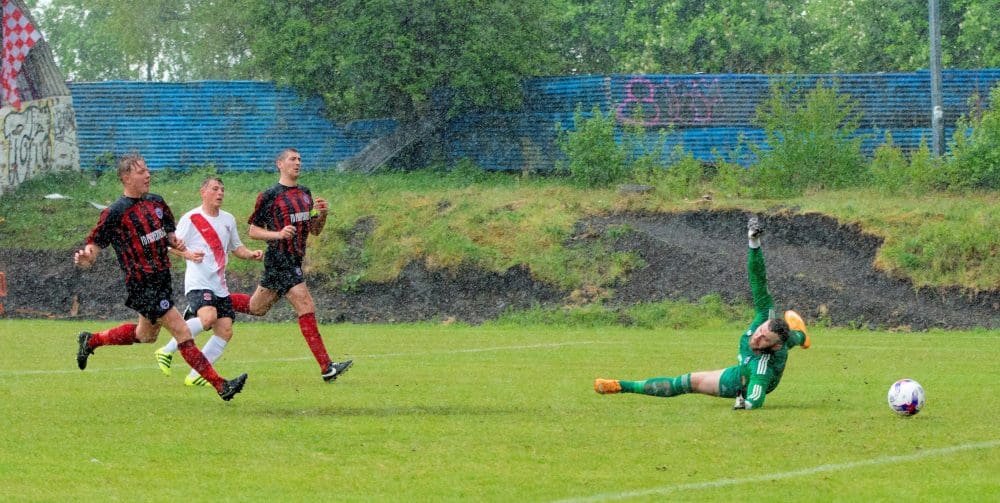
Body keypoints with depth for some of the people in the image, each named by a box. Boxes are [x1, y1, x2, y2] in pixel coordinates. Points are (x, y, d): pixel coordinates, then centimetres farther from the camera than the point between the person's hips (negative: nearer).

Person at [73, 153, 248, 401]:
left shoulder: (156, 202, 9)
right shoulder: (115, 212, -13)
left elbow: (168, 231, 23)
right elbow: (96, 243, -9)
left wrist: (175, 241, 0)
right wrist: (85, 257, -31)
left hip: (162, 278, 9)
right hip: (142, 285, -9)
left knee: (145, 335, 23)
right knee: (182, 332, -10)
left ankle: (90, 341, 42)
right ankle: (220, 385, -9)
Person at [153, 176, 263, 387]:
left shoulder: (228, 219, 14)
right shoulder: (191, 219, -5)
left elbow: (236, 248, 25)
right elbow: (172, 245, -2)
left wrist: (251, 254, 5)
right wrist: (188, 254, -21)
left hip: (219, 286, 7)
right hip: (198, 282, -7)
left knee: (225, 331, -3)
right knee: (208, 316, -31)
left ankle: (196, 376, 5)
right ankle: (167, 351, -15)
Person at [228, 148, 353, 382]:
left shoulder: (305, 194, 14)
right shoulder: (269, 196, -8)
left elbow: (314, 231, 18)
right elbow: (252, 231, -4)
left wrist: (322, 214, -2)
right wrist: (278, 234, -21)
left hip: (295, 261, 8)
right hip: (279, 260, -8)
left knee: (257, 308, 17)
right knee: (307, 308, -13)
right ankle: (326, 367, -14)